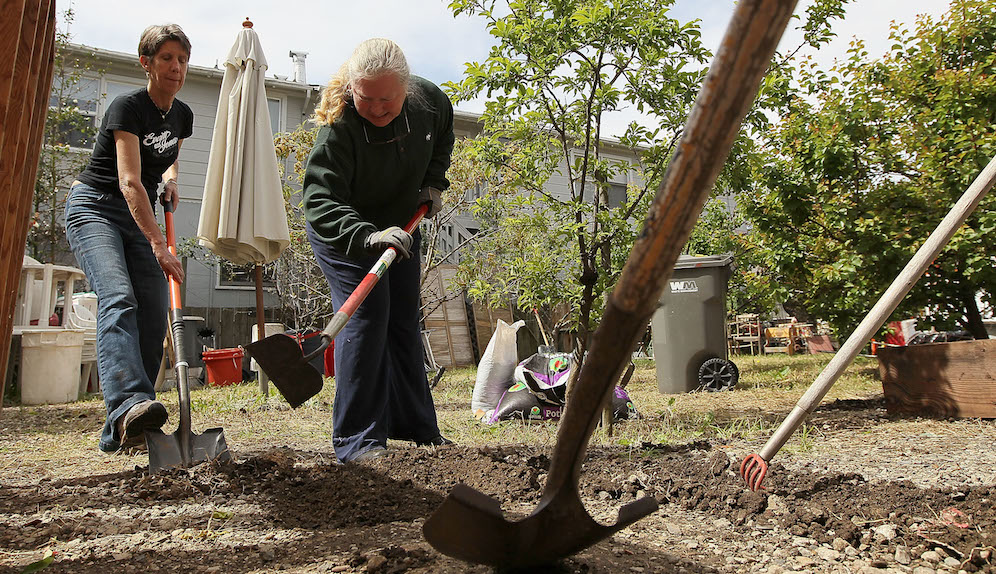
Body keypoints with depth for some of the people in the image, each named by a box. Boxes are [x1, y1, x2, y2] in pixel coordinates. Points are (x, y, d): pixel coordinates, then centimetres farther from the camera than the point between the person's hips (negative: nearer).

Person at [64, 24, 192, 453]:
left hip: (140, 217, 6)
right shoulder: (127, 107, -15)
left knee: (153, 317, -7)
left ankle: (121, 433, -3)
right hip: (94, 209, -6)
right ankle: (128, 405, -47)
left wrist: (170, 179, 4)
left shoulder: (182, 115, 8)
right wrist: (158, 244, -37)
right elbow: (129, 181, -27)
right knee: (118, 299, -30)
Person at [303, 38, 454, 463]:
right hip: (341, 232, -6)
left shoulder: (430, 101, -16)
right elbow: (319, 200, -39)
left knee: (404, 323, 10)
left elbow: (443, 138, 9)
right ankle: (358, 439, -10)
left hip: (400, 227, 6)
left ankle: (417, 427, 23)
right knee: (365, 317, -18)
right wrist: (367, 237, -54)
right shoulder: (337, 128, -33)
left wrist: (433, 182, -4)